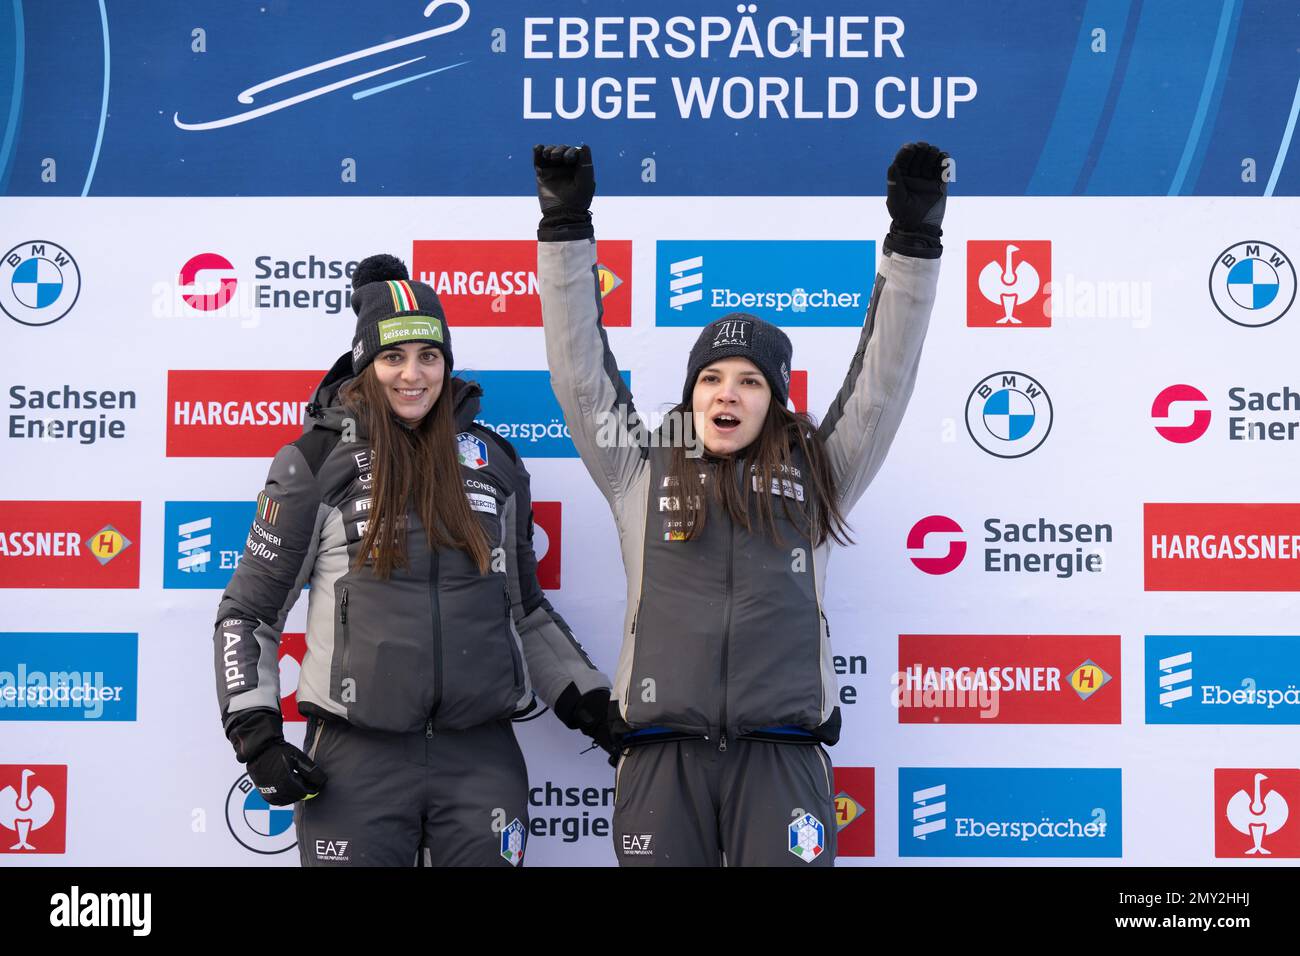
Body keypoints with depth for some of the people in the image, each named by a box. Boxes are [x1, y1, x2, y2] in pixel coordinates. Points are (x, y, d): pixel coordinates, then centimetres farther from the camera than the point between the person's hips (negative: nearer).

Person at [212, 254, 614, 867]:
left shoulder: (494, 461, 11)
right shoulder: (317, 461, 2)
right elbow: (247, 612, 6)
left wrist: (587, 701, 13)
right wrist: (256, 734, -5)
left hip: (480, 754, 3)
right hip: (357, 755, -2)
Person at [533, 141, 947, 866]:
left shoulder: (816, 476, 14)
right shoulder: (643, 474, 15)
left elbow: (882, 380, 11)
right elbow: (581, 372, 11)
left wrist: (914, 240, 4)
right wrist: (567, 225, 6)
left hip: (783, 748, 0)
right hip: (663, 749, 1)